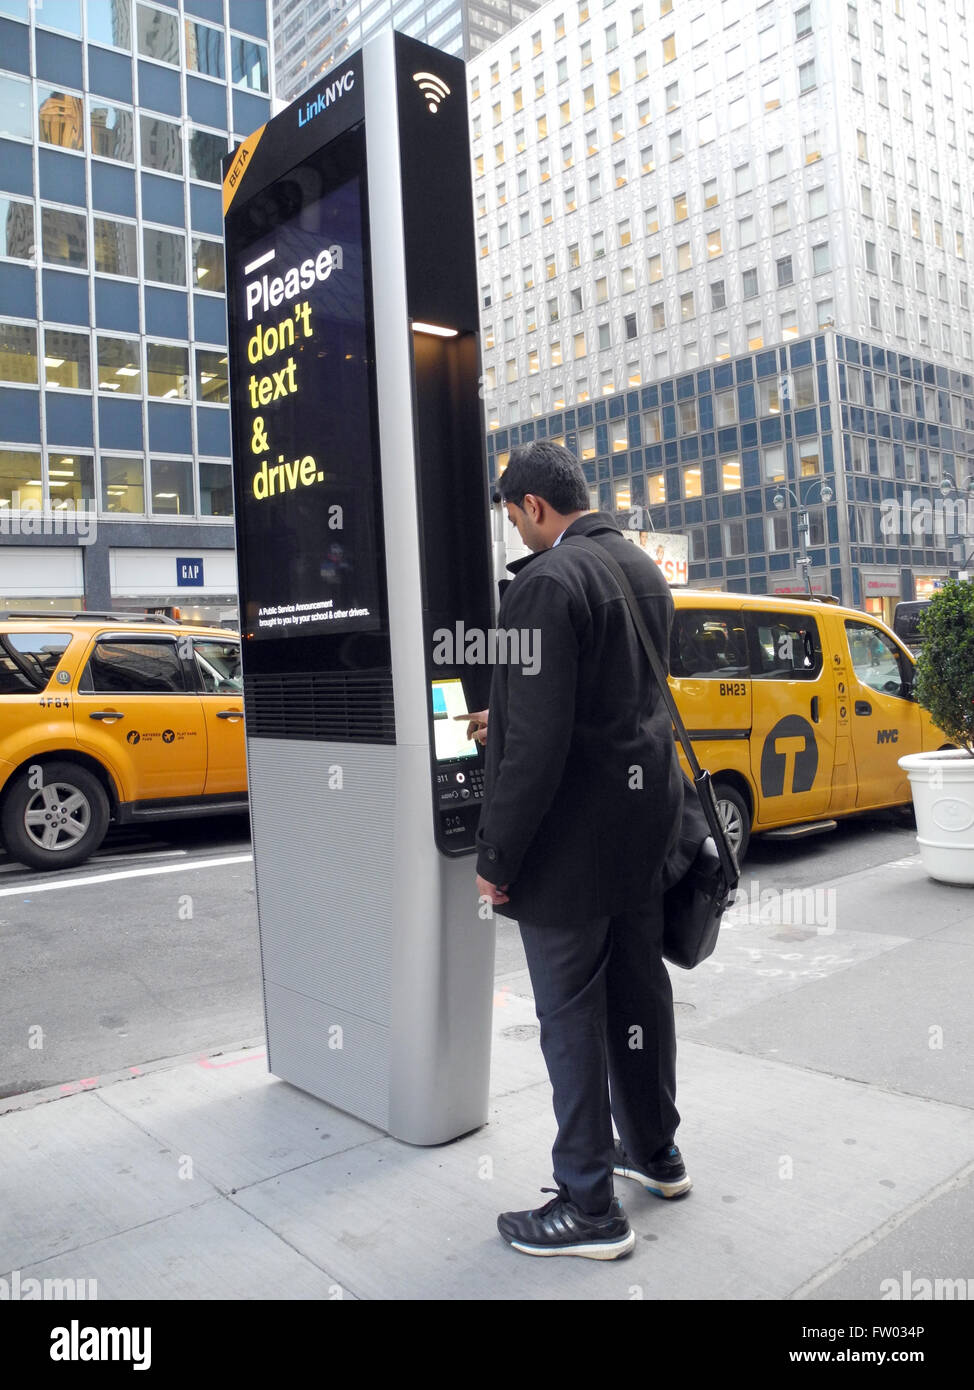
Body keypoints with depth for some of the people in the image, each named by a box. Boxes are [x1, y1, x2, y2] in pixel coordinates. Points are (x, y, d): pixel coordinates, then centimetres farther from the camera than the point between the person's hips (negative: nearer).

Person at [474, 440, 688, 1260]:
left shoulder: (549, 582, -20)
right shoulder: (644, 571, 10)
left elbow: (539, 742, -25)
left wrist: (495, 859, -16)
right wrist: (504, 723, 26)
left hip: (574, 835, -9)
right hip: (646, 817, 9)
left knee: (571, 1013, 4)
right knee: (639, 984, 21)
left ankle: (590, 1207, 18)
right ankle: (654, 1151, 39)